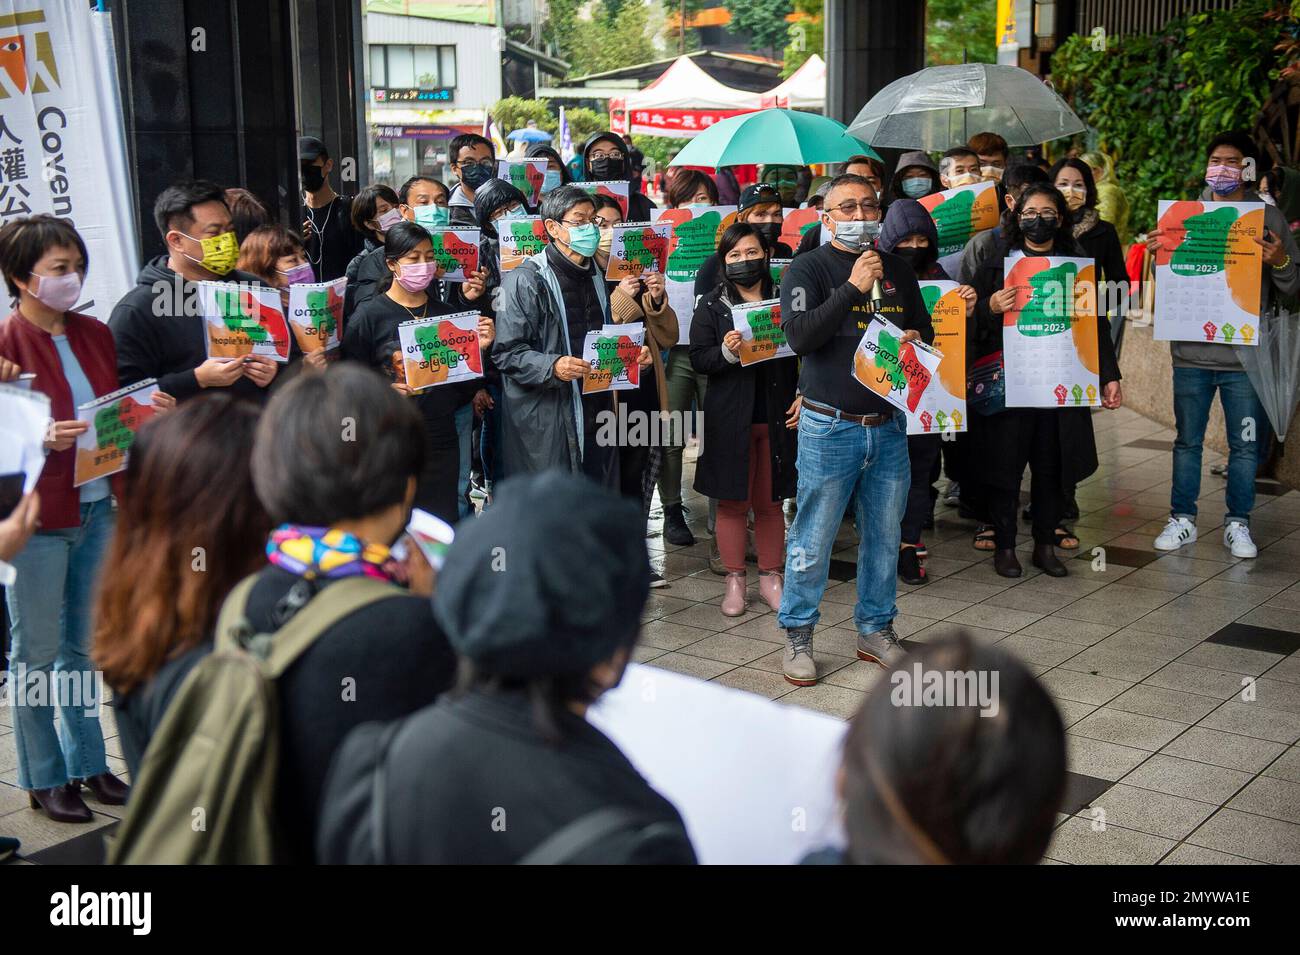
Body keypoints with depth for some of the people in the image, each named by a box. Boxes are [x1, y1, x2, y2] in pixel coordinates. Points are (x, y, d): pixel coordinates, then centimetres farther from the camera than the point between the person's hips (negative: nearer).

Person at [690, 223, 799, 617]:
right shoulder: (712, 305, 3)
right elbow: (698, 359, -2)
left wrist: (803, 397, -1)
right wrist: (726, 352, -21)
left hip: (777, 418, 1)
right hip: (730, 419, -1)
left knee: (770, 502, 8)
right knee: (732, 501, 6)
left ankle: (770, 577, 20)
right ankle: (734, 580, 17)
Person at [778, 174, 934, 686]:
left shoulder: (897, 270, 14)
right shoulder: (810, 268, -3)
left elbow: (925, 328, 25)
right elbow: (799, 336, -18)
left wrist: (916, 339, 1)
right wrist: (853, 288, -21)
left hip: (888, 426, 5)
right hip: (830, 427, -5)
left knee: (884, 536, 12)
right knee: (814, 538, 0)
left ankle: (876, 630, 26)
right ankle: (797, 635, 14)